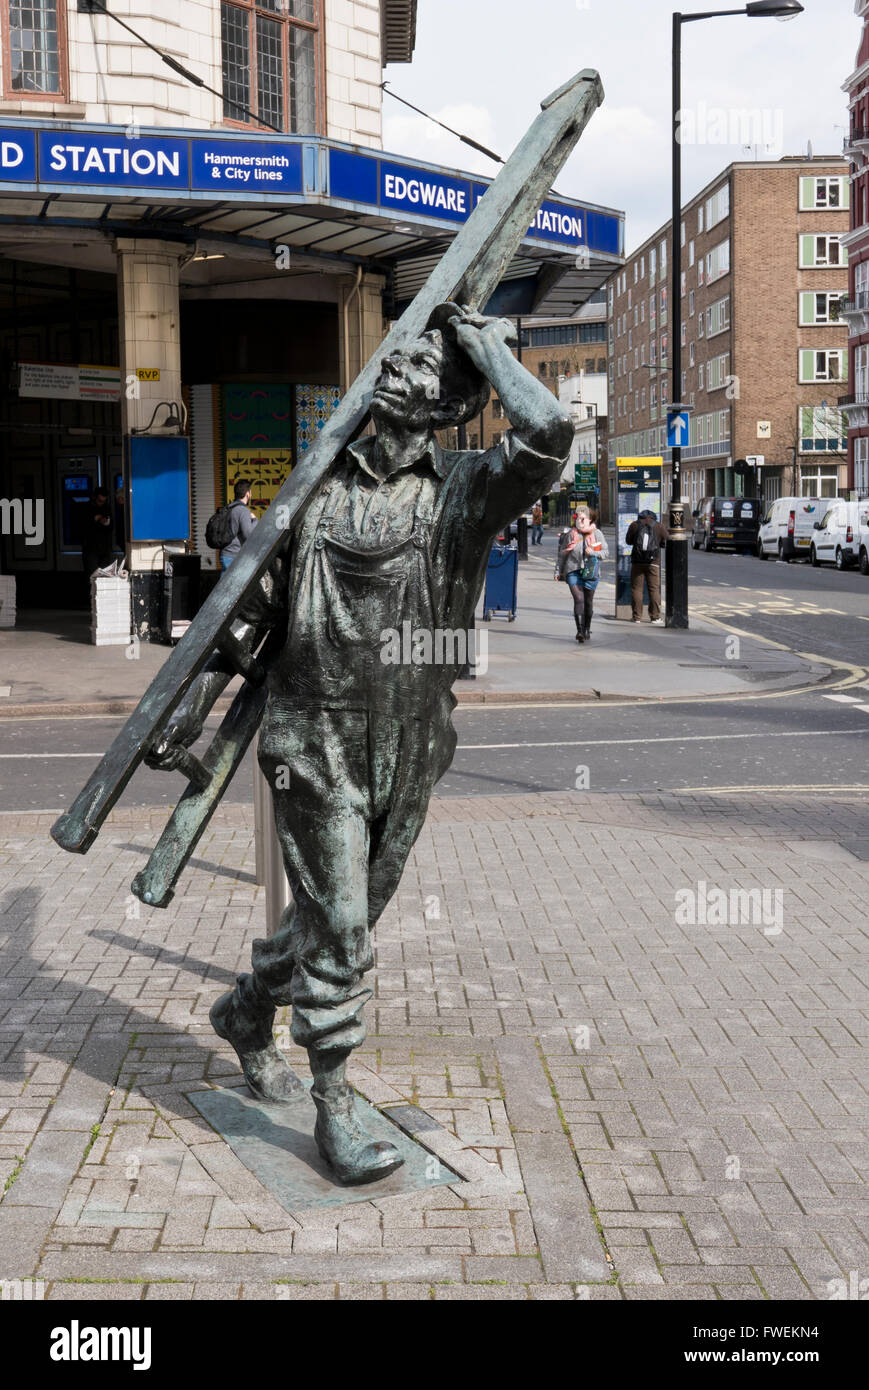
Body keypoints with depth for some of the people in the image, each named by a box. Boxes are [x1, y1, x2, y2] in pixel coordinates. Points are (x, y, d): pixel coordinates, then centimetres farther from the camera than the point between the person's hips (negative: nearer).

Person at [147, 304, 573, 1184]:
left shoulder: (465, 493, -3)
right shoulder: (319, 484, 0)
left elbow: (546, 433, -24)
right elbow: (255, 604, 7)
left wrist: (484, 342, -10)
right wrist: (190, 707, 5)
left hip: (409, 755, 2)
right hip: (316, 747, -2)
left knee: (346, 919, 17)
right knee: (334, 925, -3)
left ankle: (247, 1012, 44)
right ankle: (334, 1108, 12)